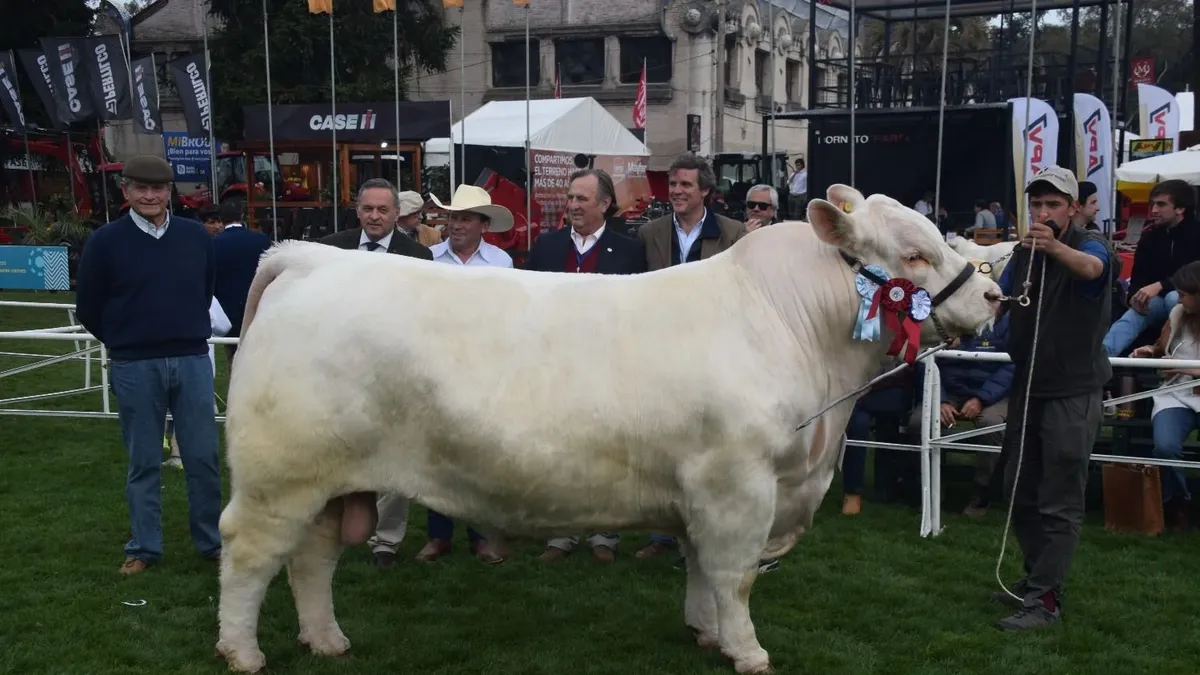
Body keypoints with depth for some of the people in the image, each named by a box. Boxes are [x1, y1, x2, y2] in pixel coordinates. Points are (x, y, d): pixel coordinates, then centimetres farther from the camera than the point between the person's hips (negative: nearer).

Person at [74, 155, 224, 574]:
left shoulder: (196, 236, 2)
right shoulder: (106, 241, -4)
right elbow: (88, 308, 4)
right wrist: (123, 341, 12)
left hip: (193, 360, 2)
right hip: (134, 367, -1)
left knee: (203, 457, 5)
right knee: (143, 462, 7)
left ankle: (211, 541, 17)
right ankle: (144, 547, 18)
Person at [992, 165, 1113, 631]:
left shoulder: (1089, 246, -10)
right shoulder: (1024, 251, 11)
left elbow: (1090, 268, -34)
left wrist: (1055, 247, -54)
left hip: (1073, 393, -7)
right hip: (1027, 388, 7)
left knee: (1059, 504, -4)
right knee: (1022, 494, 14)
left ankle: (1045, 600, -2)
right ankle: (1036, 579, 28)